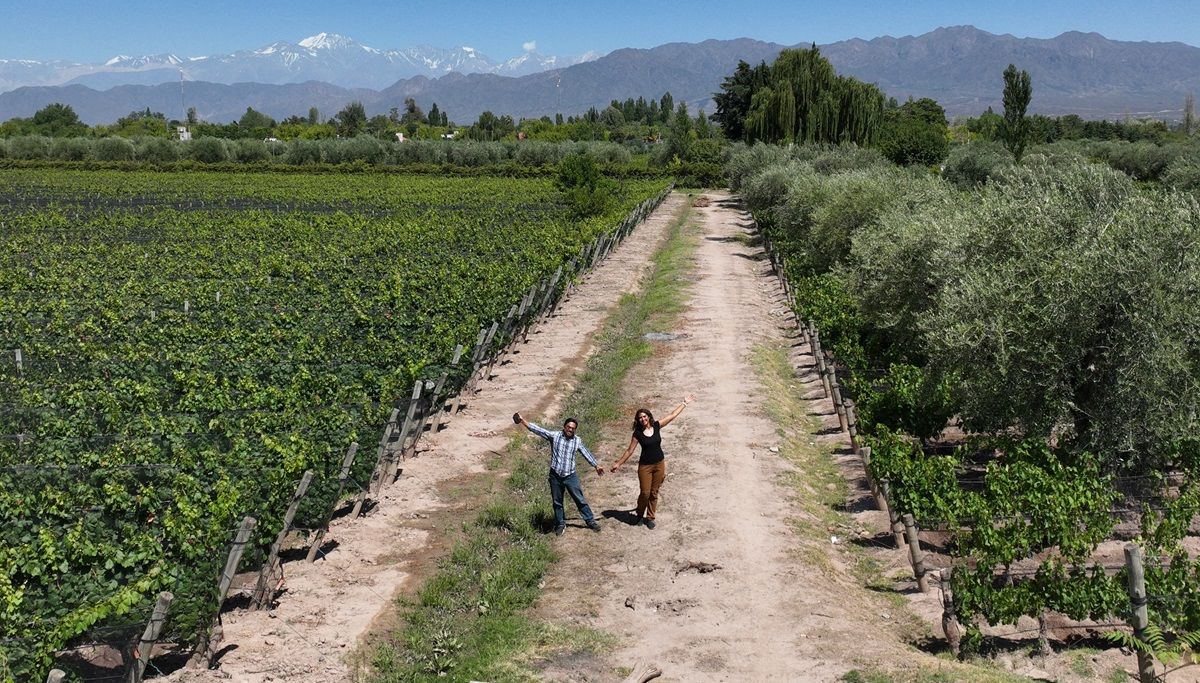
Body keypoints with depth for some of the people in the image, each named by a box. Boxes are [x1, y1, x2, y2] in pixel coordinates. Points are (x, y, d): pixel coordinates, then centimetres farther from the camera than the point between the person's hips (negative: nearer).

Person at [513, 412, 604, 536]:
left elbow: (586, 453, 15)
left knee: (580, 500, 4)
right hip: (555, 476, 0)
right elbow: (539, 430, -9)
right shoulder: (554, 436, -3)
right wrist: (523, 422, -17)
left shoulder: (577, 440, 3)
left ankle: (590, 521, 16)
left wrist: (596, 465, 19)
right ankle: (560, 524, 27)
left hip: (571, 476, 0)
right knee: (557, 502, 11)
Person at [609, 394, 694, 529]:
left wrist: (685, 403, 5)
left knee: (654, 493, 10)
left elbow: (672, 415, 3)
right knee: (645, 493, -1)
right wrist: (618, 463, -3)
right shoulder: (638, 433, -9)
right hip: (645, 466, -2)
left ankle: (650, 517, 23)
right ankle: (639, 515, 23)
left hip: (659, 464, 2)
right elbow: (629, 451, -2)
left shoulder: (656, 426, -3)